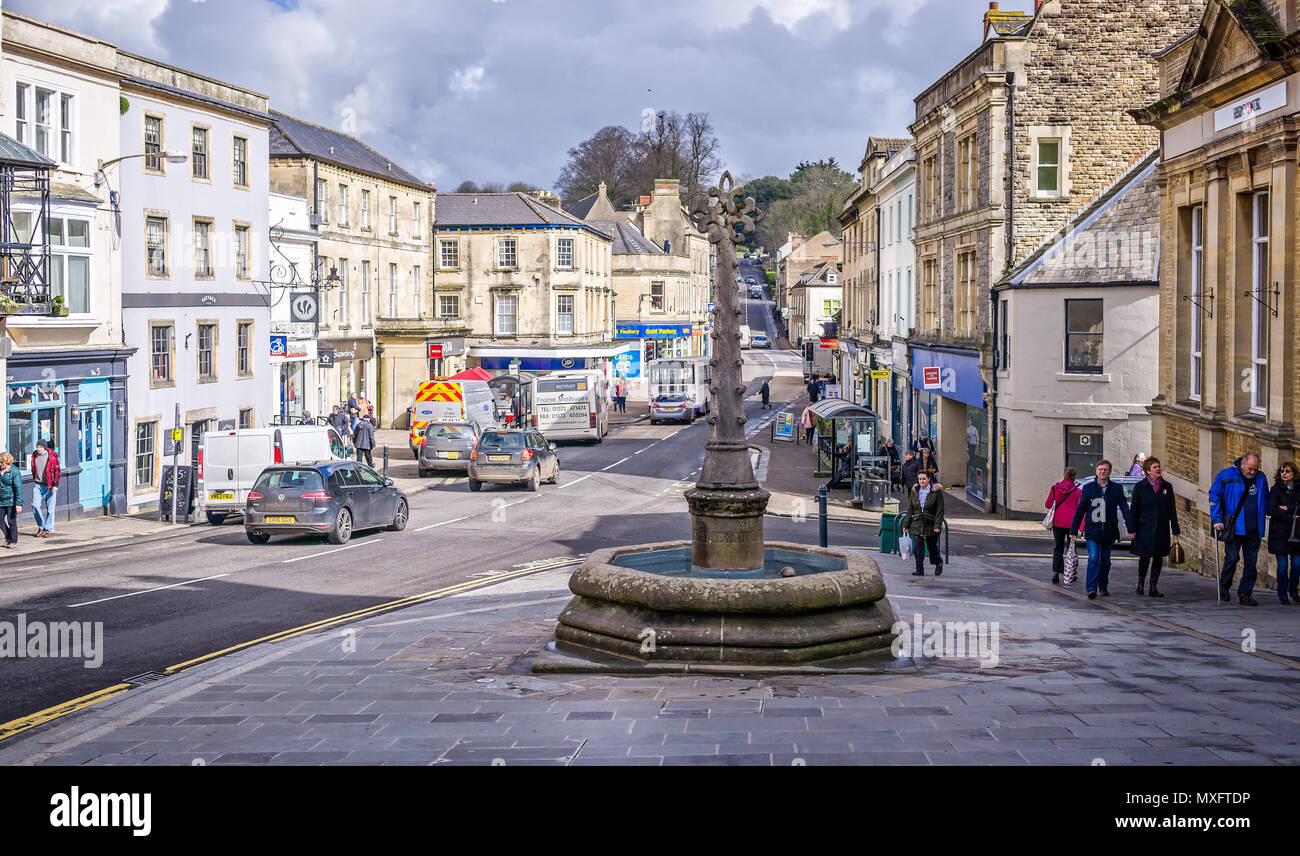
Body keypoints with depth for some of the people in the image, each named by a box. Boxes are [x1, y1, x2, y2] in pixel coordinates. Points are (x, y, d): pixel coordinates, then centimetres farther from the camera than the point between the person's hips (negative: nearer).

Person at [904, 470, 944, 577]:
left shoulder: (936, 491, -5)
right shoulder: (915, 491, 7)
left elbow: (940, 510, -7)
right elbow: (910, 509, 10)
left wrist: (938, 525, -16)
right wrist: (907, 525, 8)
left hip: (931, 525, -3)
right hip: (917, 525, 3)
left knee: (932, 547, 9)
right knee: (917, 548, -6)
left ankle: (938, 563, 36)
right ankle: (919, 570, -1)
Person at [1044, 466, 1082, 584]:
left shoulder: (1055, 488, 0)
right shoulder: (1077, 491, -4)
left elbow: (1048, 505, 2)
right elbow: (1079, 508, -8)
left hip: (1058, 521, 1)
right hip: (1071, 522, -1)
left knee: (1058, 547, 9)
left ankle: (1055, 572, -9)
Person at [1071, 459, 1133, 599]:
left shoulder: (1116, 489, 5)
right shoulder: (1088, 488, 4)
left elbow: (1124, 508, 2)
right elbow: (1080, 509, 7)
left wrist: (1130, 528, -6)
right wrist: (1073, 529, 6)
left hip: (1109, 531, 2)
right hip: (1092, 531, -2)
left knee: (1105, 561, 10)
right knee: (1093, 558, -15)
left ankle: (1103, 587, 27)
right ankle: (1091, 589, -18)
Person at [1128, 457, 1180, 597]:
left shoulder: (1167, 487, 7)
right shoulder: (1140, 487, -1)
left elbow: (1172, 510, 8)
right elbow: (1133, 509, 0)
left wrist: (1175, 531, 4)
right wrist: (1132, 529, -5)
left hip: (1162, 529, 3)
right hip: (1145, 528, -3)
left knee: (1158, 558, 3)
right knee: (1144, 557, -1)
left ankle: (1153, 587, 11)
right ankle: (1140, 582, 23)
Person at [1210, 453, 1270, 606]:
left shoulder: (1261, 479, 11)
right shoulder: (1226, 476, -2)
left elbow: (1266, 500, 26)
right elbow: (1214, 497, 1)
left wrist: (1268, 514, 15)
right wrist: (1217, 519, -5)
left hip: (1254, 530, 4)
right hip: (1234, 528, -4)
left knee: (1251, 562, 3)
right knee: (1232, 558, -10)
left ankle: (1245, 593, 12)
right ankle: (1224, 586, 14)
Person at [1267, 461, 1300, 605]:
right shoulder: (1276, 489, 0)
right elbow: (1272, 511, -9)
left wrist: (1288, 508, -12)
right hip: (1280, 532, -2)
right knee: (1283, 565, -5)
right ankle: (1283, 594, 8)